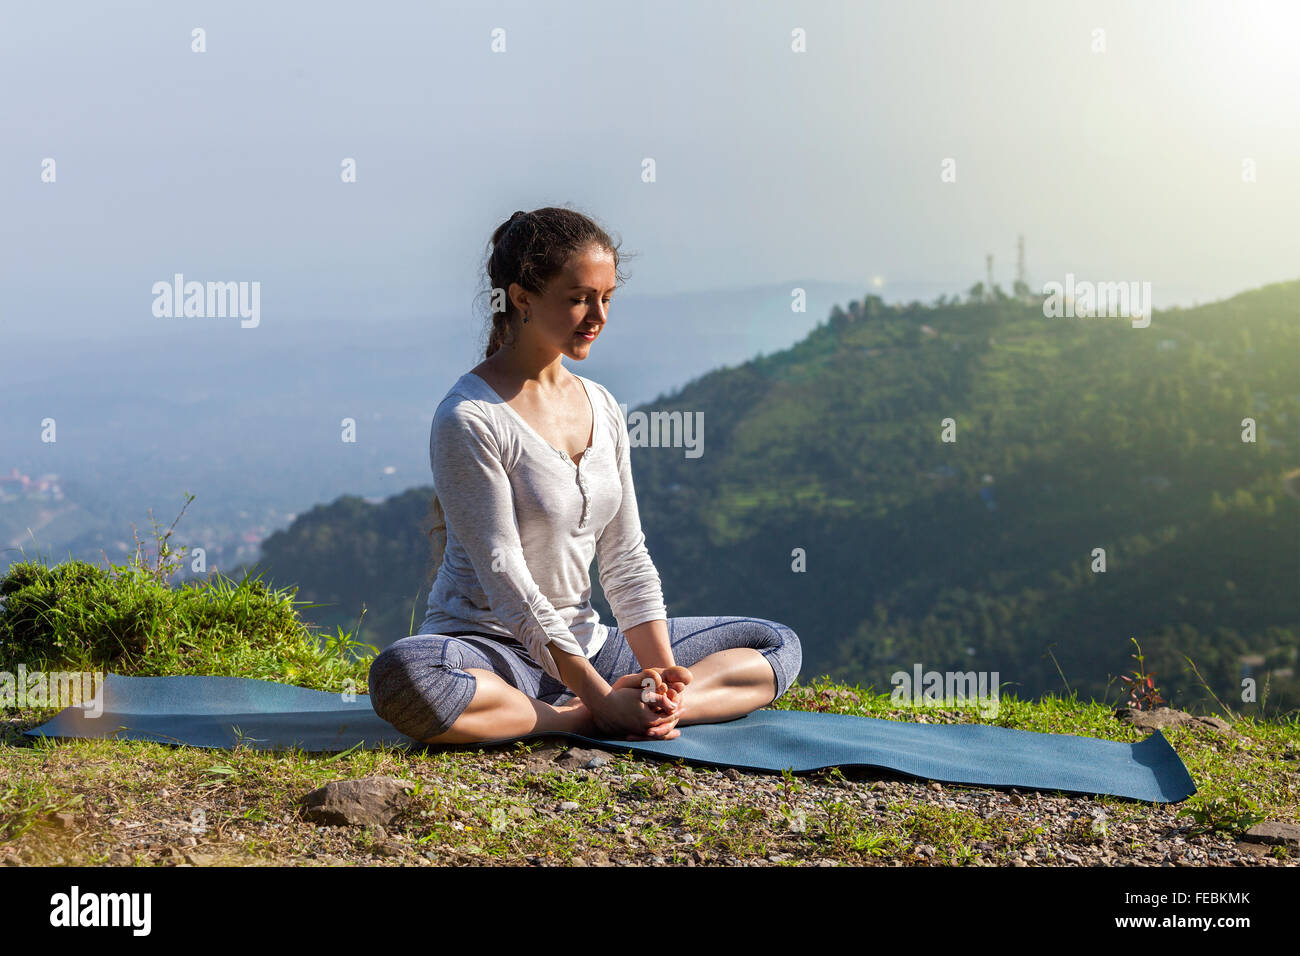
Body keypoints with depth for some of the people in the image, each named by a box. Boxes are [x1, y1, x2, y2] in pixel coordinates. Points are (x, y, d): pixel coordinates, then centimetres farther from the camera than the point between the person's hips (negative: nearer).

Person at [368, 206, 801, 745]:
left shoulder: (603, 409, 8)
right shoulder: (469, 419, -14)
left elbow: (626, 559, 7)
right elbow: (505, 580, -19)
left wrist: (661, 672, -9)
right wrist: (602, 699, -23)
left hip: (583, 643, 7)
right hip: (490, 648, -7)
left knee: (778, 645, 2)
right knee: (402, 675, -41)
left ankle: (650, 709, -23)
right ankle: (580, 719, -26)